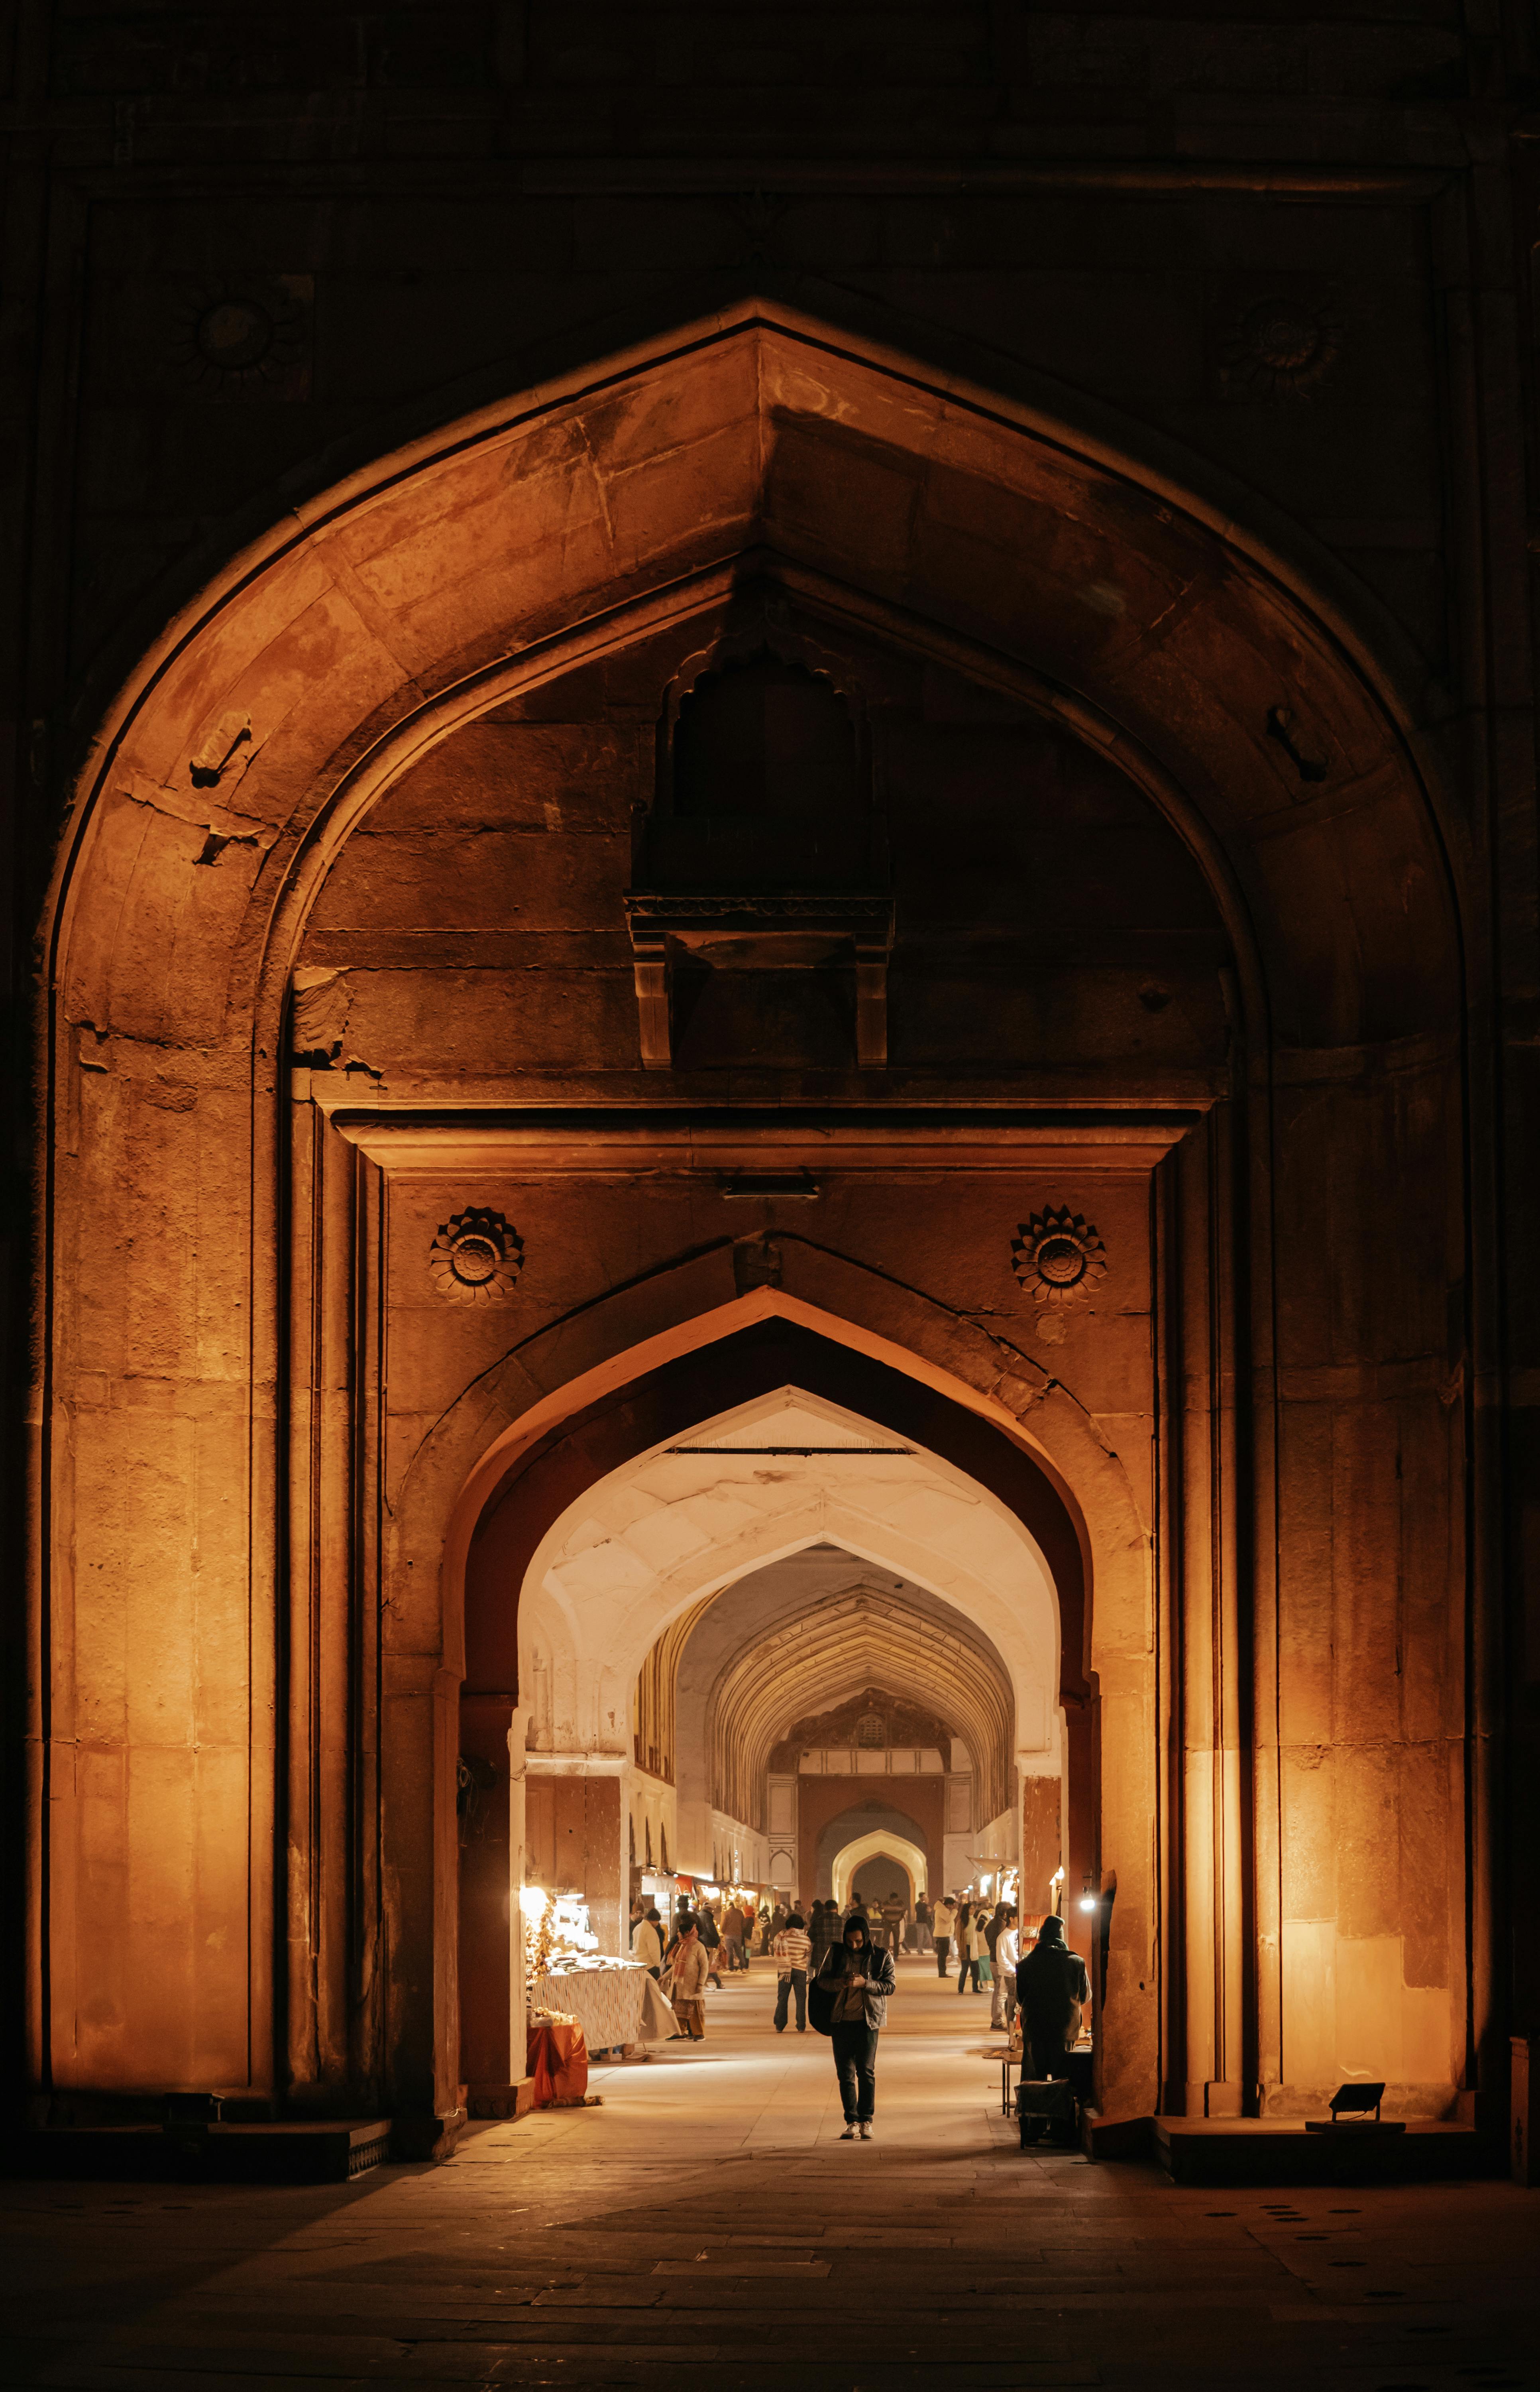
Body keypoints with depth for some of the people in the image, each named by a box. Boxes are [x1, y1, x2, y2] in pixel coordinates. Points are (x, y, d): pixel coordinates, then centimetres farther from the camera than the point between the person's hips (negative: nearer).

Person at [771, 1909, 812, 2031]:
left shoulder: (781, 1936, -8)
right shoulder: (805, 1938, -9)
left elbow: (773, 1949, 4)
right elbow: (809, 1951, 6)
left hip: (783, 1969, 1)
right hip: (800, 1970, -1)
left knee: (782, 1998, 8)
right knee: (801, 1998, 7)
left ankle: (780, 2026, 5)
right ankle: (801, 2027, 4)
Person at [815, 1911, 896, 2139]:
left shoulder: (882, 1956, -2)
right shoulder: (835, 1952, 4)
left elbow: (890, 1985, -7)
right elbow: (822, 1979, 5)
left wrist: (864, 1983, -21)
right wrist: (839, 1982, -16)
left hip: (868, 2020, -3)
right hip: (841, 2020, 3)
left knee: (866, 2071, -8)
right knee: (845, 2073, 3)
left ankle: (866, 2121, -1)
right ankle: (852, 2122, 9)